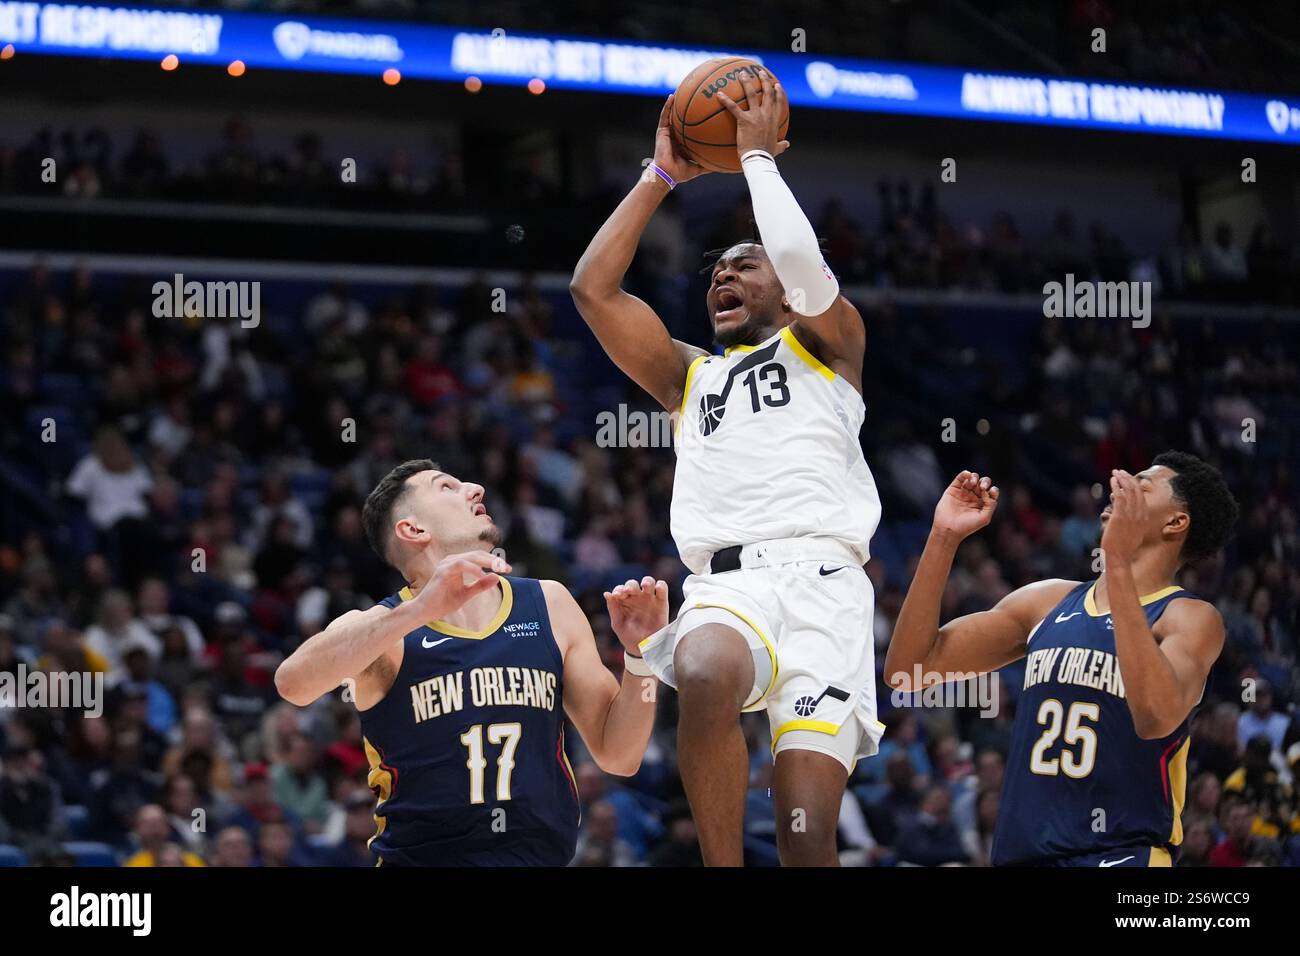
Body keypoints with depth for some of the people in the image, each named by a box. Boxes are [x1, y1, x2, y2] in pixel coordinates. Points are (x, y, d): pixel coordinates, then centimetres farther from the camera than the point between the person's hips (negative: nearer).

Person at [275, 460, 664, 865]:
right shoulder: (378, 628, -1)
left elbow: (617, 756, 12)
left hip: (541, 855, 3)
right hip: (419, 857, -3)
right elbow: (293, 683, -24)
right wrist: (421, 609, -31)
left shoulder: (548, 606, 9)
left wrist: (638, 655, -4)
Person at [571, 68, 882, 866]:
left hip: (820, 577, -2)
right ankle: (722, 869, -26)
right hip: (725, 583, 2)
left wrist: (757, 153, 12)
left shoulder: (827, 342, 20)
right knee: (705, 675, -37)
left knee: (807, 836, -15)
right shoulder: (688, 376, 32)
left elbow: (801, 259, -1)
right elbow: (594, 289, 21)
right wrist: (663, 178, 24)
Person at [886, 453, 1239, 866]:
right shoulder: (1047, 602, 13)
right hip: (1020, 853, 6)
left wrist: (1118, 561, -24)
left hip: (1120, 853, -5)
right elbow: (908, 669, 9)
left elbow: (1157, 717, -24)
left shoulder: (1190, 618, -3)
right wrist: (944, 537, 1)